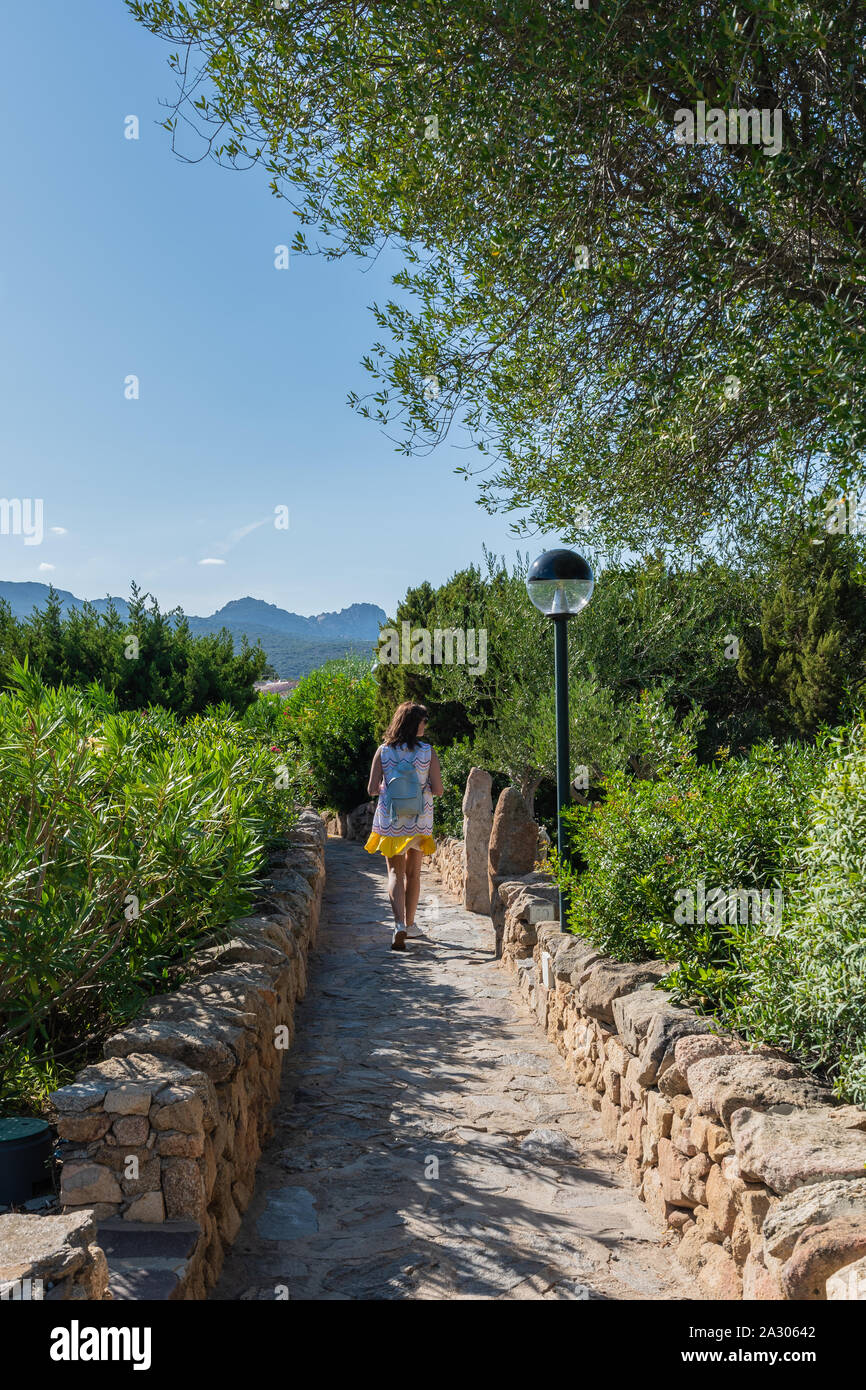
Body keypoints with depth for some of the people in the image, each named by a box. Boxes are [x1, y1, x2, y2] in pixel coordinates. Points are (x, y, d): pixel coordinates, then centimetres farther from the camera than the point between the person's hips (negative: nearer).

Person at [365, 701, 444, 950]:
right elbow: (438, 790, -8)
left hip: (390, 819, 0)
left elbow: (372, 789, -5)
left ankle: (399, 925, -16)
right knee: (413, 873, 16)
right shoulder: (428, 752, -8)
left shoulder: (383, 751, -5)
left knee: (395, 872, 3)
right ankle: (409, 924, 28)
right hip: (419, 821, 0)